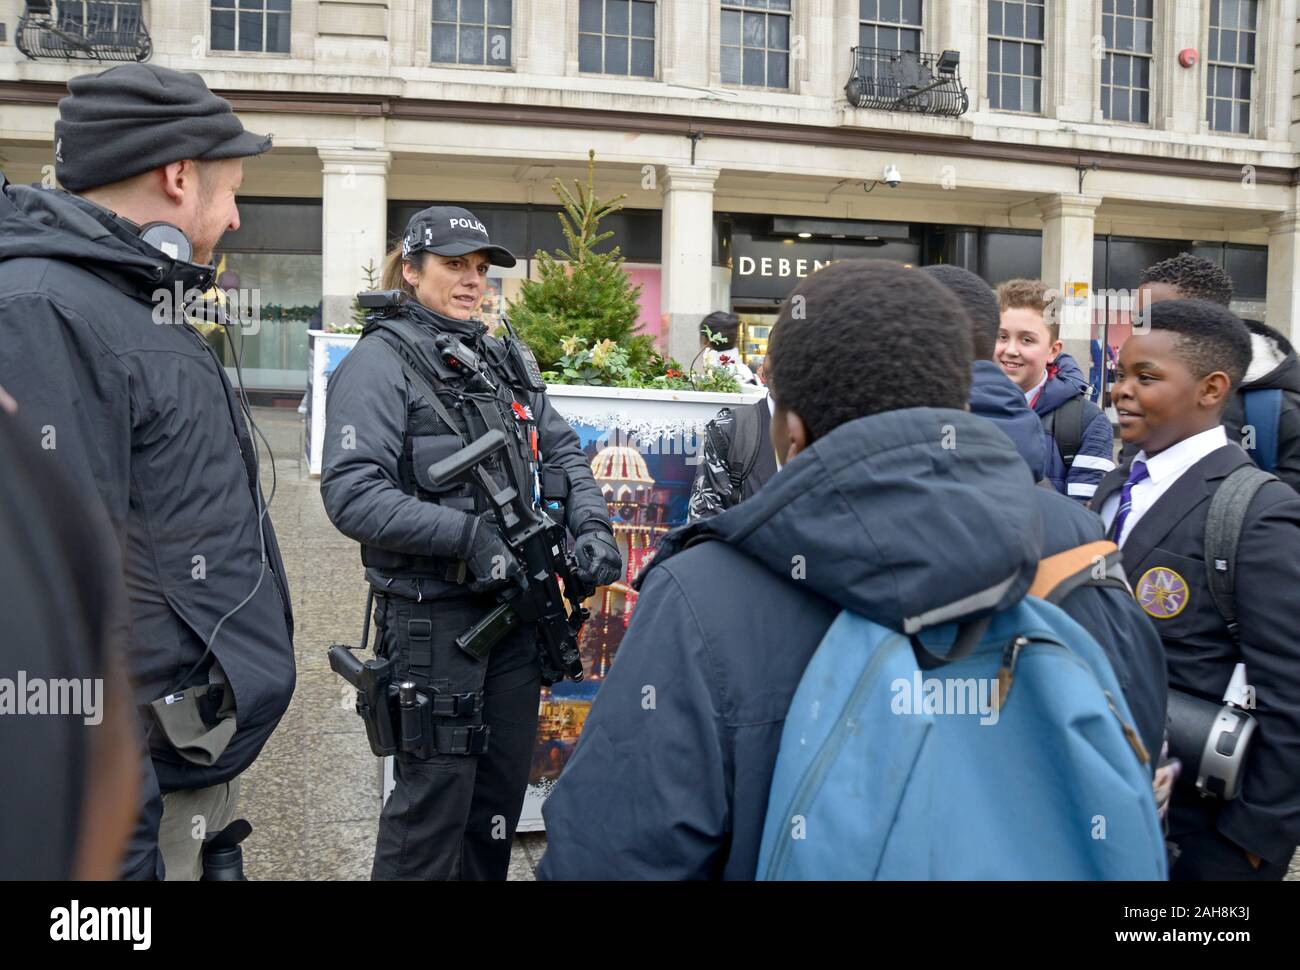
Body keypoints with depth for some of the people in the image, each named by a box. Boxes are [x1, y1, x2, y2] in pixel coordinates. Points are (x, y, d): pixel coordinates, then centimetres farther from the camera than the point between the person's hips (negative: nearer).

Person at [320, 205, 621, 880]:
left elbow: (564, 453, 16)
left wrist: (592, 526, -3)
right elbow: (351, 494, -20)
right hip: (433, 618, -7)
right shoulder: (380, 362, -10)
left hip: (517, 603, 7)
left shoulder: (506, 361, 14)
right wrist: (472, 534, -25)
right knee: (435, 798, 3)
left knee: (504, 788, 18)